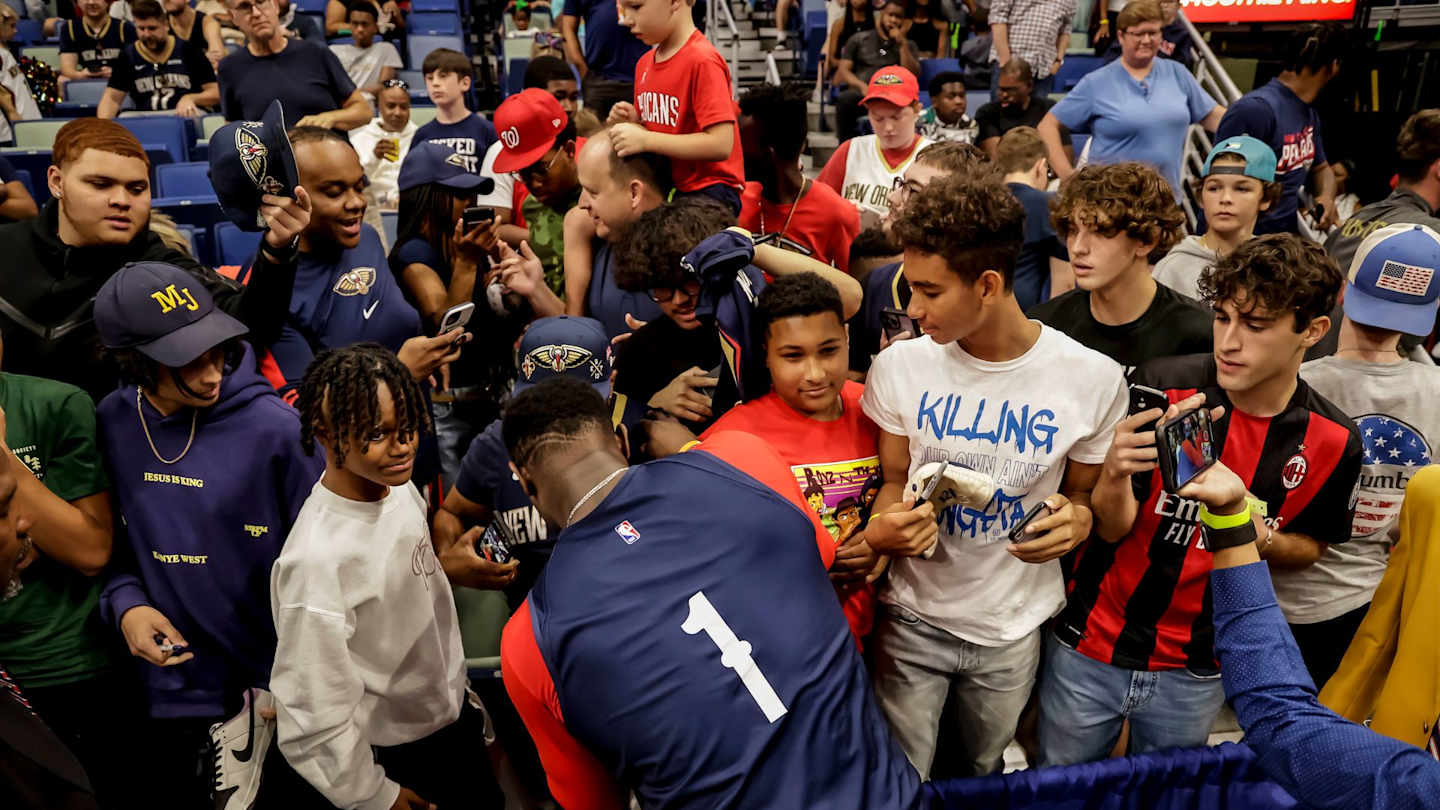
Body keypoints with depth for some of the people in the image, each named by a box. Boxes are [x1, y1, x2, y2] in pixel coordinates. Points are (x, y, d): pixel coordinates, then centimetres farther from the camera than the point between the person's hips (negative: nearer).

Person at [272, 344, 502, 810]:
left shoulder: (401, 489, -9)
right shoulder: (316, 560, -33)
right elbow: (316, 719, -27)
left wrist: (459, 688, 15)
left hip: (456, 717, 7)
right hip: (397, 761, -7)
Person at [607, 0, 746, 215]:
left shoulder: (702, 60, -15)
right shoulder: (644, 63, 11)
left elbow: (721, 145, -23)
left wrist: (645, 140, -24)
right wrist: (634, 123, -3)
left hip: (706, 192, -7)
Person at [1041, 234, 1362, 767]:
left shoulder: (1333, 442, -11)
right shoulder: (1158, 388, -18)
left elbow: (1309, 547, 6)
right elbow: (1114, 528, -15)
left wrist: (1264, 539, -17)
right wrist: (1114, 475, -38)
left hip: (1195, 674, 2)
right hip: (1089, 648, -1)